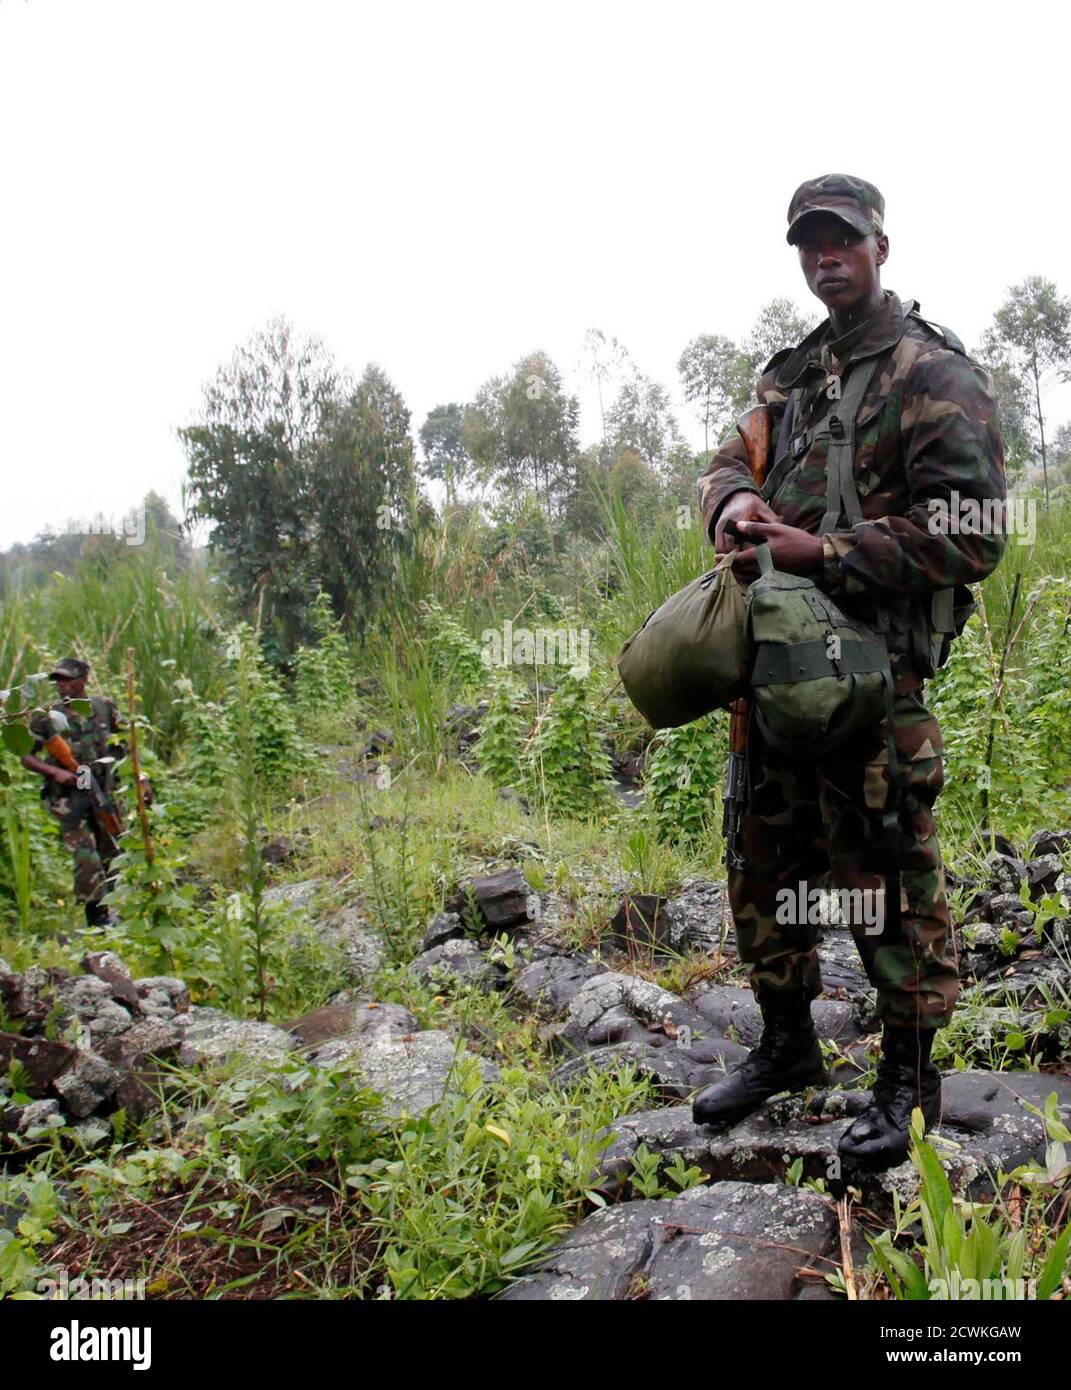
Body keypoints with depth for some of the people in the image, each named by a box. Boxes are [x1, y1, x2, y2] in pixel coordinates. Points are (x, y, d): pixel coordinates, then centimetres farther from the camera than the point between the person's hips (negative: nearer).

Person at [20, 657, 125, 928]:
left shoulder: (104, 707, 3)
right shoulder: (46, 717, -3)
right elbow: (26, 756, 1)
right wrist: (55, 772, -15)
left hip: (105, 793, 3)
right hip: (70, 799, -3)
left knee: (112, 856, 11)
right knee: (86, 860, -9)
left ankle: (108, 911, 27)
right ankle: (96, 920, 2)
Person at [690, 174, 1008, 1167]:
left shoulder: (934, 376, -6)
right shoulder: (792, 373, 18)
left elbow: (970, 536, -13)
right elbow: (730, 460, 18)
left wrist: (822, 555, -17)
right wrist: (734, 498, -8)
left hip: (874, 667, -7)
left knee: (885, 876, -1)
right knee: (765, 862, 14)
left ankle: (907, 1076, 18)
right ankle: (786, 1045, 32)